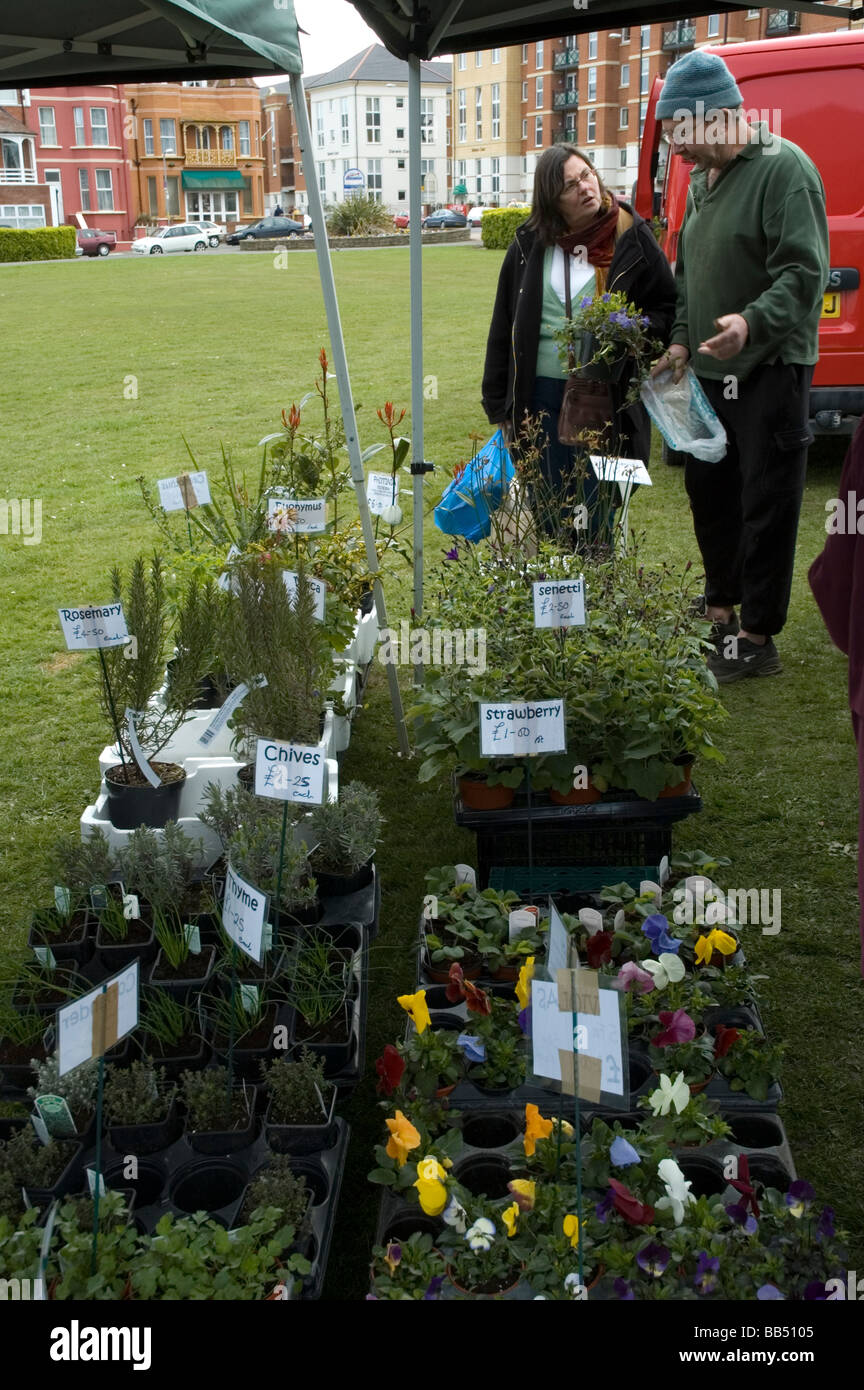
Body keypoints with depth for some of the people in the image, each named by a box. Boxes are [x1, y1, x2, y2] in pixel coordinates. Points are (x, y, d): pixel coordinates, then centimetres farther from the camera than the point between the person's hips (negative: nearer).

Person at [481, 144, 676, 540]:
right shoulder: (530, 244, 5)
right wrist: (498, 401, 8)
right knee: (547, 514, 8)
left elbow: (667, 308, 5)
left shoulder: (632, 237, -1)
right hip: (541, 394, 2)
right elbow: (504, 325, 10)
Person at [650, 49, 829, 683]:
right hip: (708, 369, 9)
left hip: (768, 369, -9)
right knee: (709, 493, 15)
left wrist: (753, 323, -35)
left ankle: (757, 637, 4)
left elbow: (805, 272, -20)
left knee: (766, 506, -3)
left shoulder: (784, 168, -13)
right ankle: (721, 611, 30)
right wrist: (681, 339, 11)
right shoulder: (702, 179, 14)